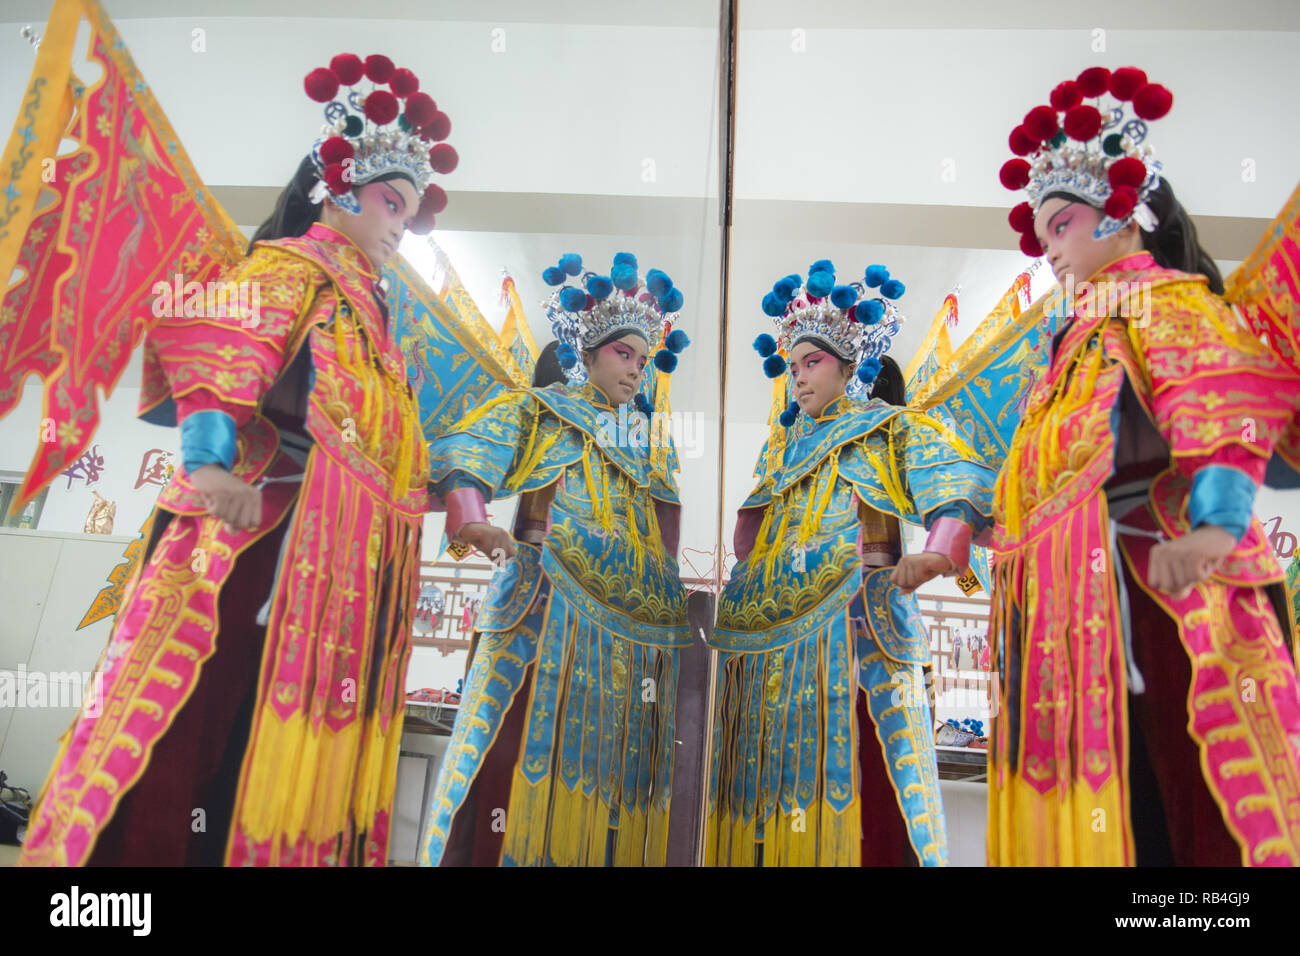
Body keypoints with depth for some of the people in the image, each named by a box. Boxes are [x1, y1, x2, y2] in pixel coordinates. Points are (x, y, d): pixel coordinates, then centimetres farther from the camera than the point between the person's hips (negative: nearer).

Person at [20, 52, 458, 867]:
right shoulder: (291, 267, 3)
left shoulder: (367, 310, 25)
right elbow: (222, 349, -14)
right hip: (267, 527, -8)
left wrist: (449, 490, 19)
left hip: (341, 561, 8)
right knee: (209, 715, -7)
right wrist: (211, 455, -28)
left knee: (284, 731, 8)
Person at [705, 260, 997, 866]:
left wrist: (936, 552, -29)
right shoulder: (782, 443, 21)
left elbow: (959, 484, -11)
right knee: (777, 774, 7)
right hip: (770, 628, 5)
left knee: (855, 768, -9)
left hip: (855, 622, -5)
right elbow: (747, 539, 24)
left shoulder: (889, 428, 6)